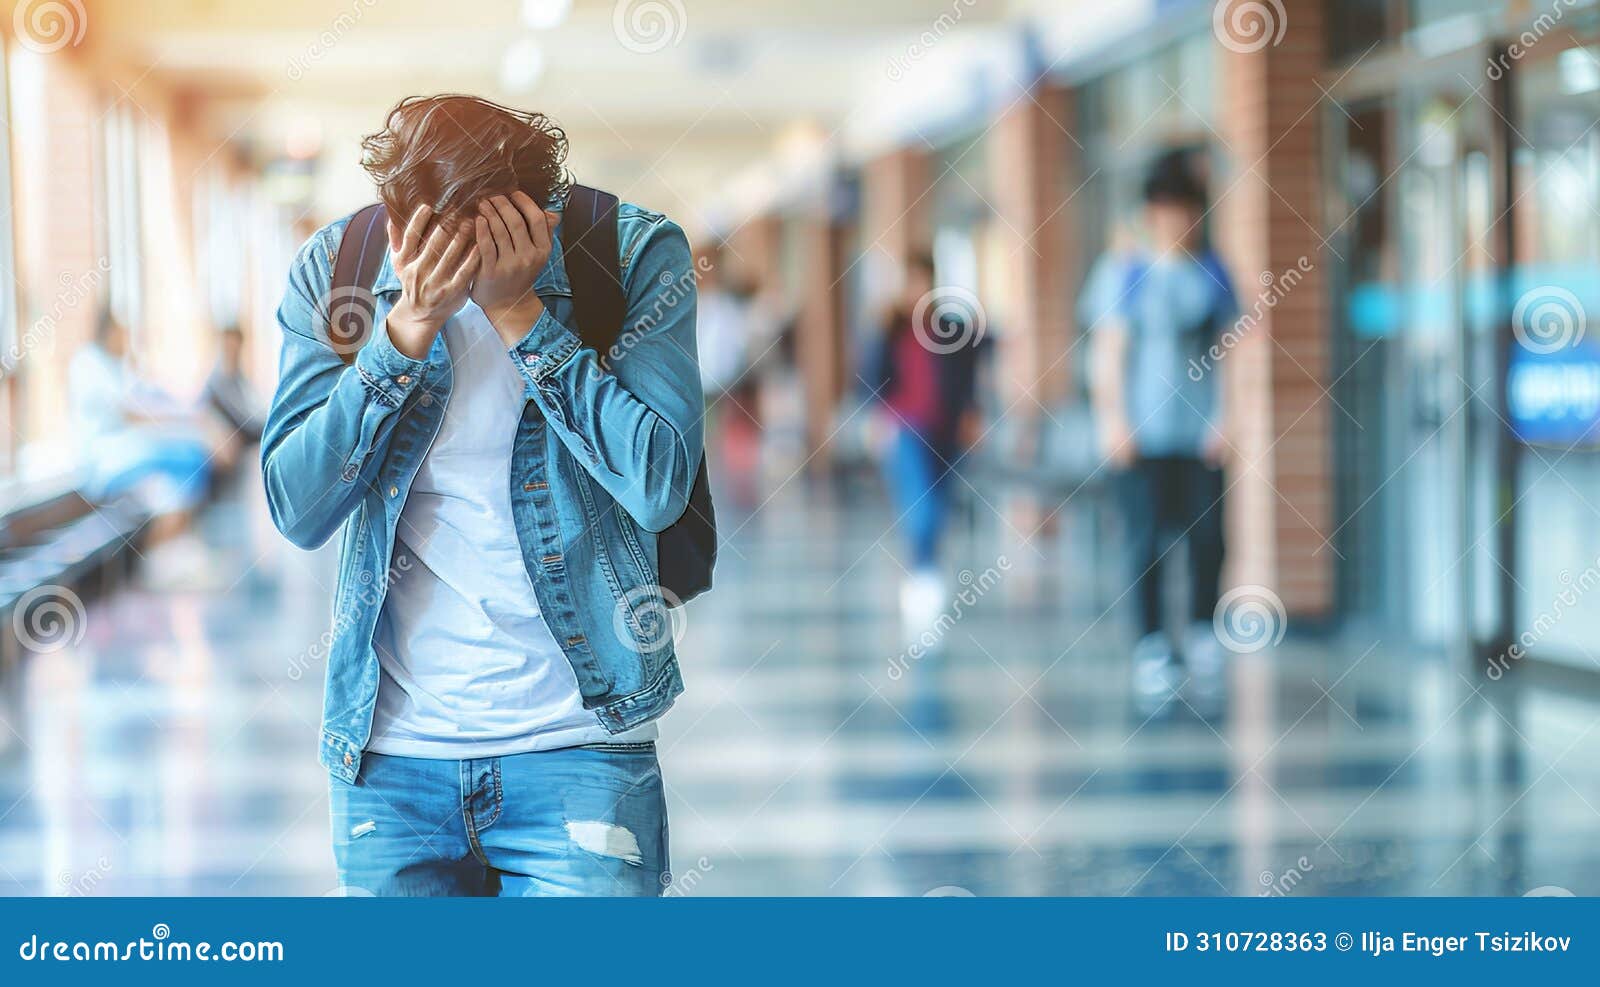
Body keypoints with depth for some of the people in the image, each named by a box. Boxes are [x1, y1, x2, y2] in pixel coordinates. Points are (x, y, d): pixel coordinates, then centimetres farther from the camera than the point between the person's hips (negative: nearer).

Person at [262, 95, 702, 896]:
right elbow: (297, 508, -9)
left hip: (576, 744, -2)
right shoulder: (333, 270, -2)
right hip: (389, 751, 2)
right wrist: (410, 327, -18)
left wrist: (521, 312, -19)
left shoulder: (636, 255, -7)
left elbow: (659, 486, -17)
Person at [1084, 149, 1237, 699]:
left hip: (1199, 428, 3)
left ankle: (1202, 628, 16)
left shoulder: (1212, 273, 10)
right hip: (1141, 428, -3)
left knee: (1208, 534, -3)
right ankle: (1152, 644, 5)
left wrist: (1223, 417, 2)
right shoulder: (1123, 274, 0)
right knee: (1147, 539, -4)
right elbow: (1108, 351, -1)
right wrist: (1114, 420, -8)